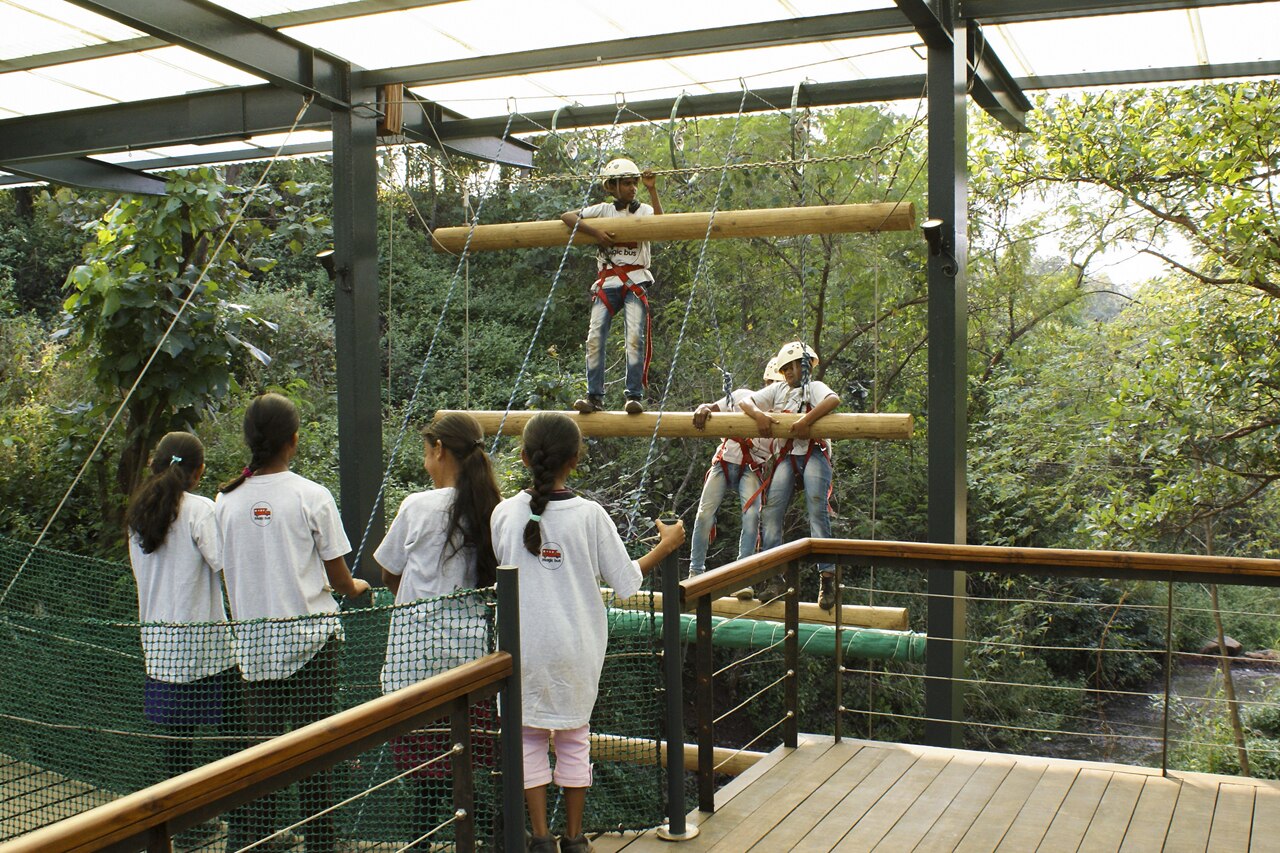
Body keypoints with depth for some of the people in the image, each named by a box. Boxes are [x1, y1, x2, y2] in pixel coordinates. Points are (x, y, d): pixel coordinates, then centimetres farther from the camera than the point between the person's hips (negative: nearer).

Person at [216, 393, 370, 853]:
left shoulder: (226, 500, 2)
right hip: (309, 635, -3)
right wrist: (356, 587, 18)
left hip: (252, 639, 3)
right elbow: (338, 578, -4)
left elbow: (227, 578, 10)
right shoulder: (312, 496, -9)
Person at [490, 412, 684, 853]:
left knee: (530, 736, 13)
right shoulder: (590, 514, -11)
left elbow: (500, 570, 6)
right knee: (574, 735, 14)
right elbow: (626, 580, -6)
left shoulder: (505, 512, -7)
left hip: (524, 647, 0)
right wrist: (667, 544, 8)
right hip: (576, 648, 0)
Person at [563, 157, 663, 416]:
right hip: (606, 283, 2)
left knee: (636, 336, -15)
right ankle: (594, 396, -5)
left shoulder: (643, 210, 10)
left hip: (635, 281, -1)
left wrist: (652, 191, -15)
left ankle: (635, 395, -11)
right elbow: (566, 216, 3)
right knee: (595, 337, -10)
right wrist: (594, 231, -11)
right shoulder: (603, 210, 13)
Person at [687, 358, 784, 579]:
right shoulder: (743, 396, -1)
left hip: (752, 468, 0)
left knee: (751, 515, -18)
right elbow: (712, 408, -2)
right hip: (725, 460, 0)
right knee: (705, 513, -6)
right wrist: (703, 410, -27)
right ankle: (695, 571, 6)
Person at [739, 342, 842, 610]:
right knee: (771, 508, -13)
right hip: (787, 455, 4)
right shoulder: (778, 390, 22)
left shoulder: (814, 387, 7)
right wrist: (759, 414, -11)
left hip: (814, 452, -4)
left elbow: (834, 400, -16)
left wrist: (806, 419, -29)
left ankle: (827, 578, -22)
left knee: (817, 506, -20)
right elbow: (745, 401, 12)